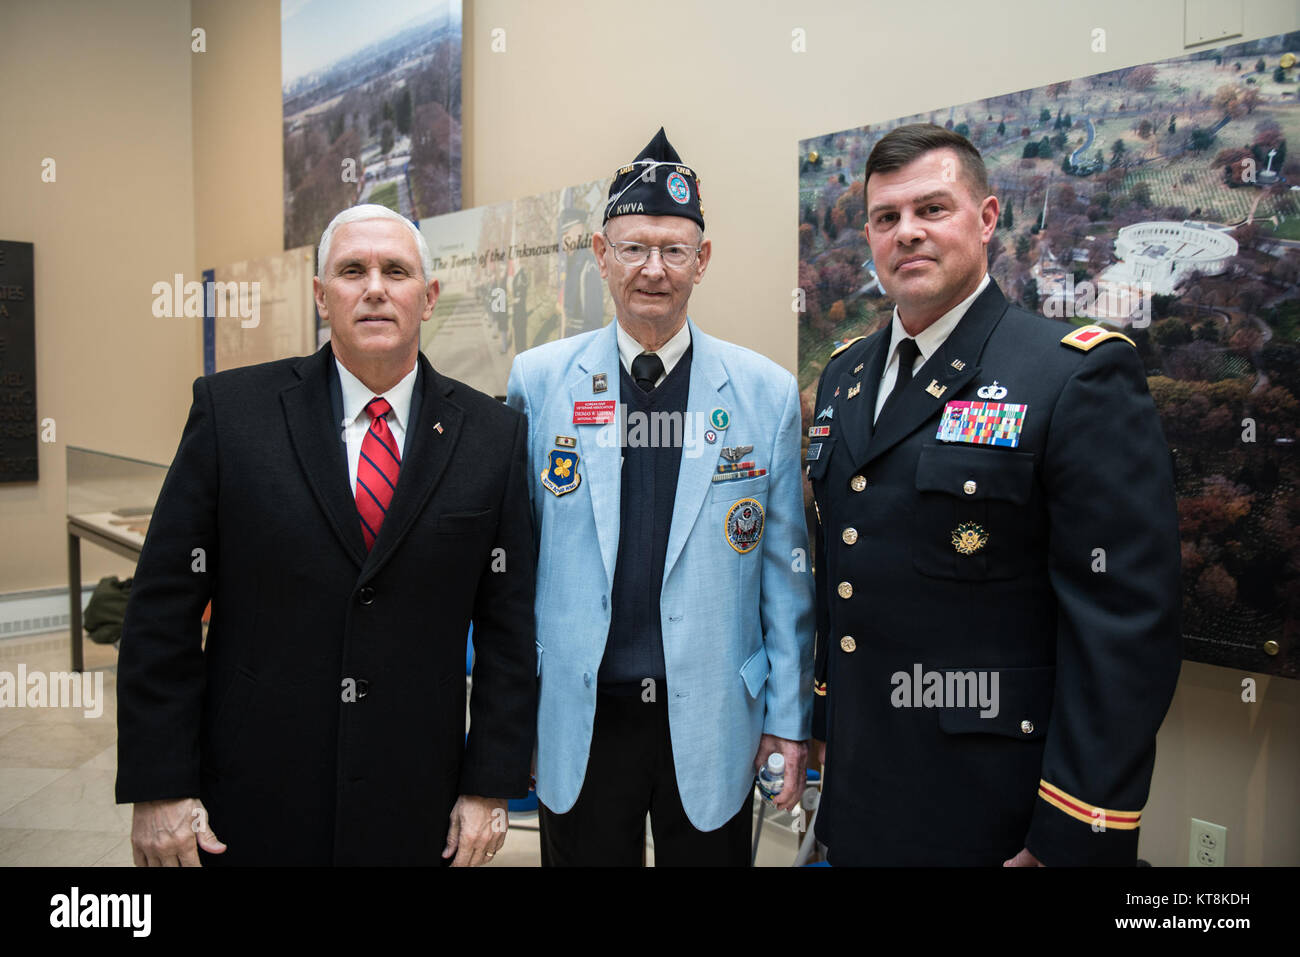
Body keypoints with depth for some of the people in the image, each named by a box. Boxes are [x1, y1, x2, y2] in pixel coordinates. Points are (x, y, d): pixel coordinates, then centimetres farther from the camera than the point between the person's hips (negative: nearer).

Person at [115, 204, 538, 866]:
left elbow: (506, 625, -1)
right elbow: (163, 609, -3)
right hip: (250, 806, 0)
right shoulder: (230, 410, -3)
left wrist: (491, 786, -3)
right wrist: (158, 788, -5)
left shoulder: (492, 434, -2)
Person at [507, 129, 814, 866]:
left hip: (712, 723, 0)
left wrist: (791, 717, 1)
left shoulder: (768, 393, -3)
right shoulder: (538, 381, -2)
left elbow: (786, 569, 0)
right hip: (576, 721, 1)